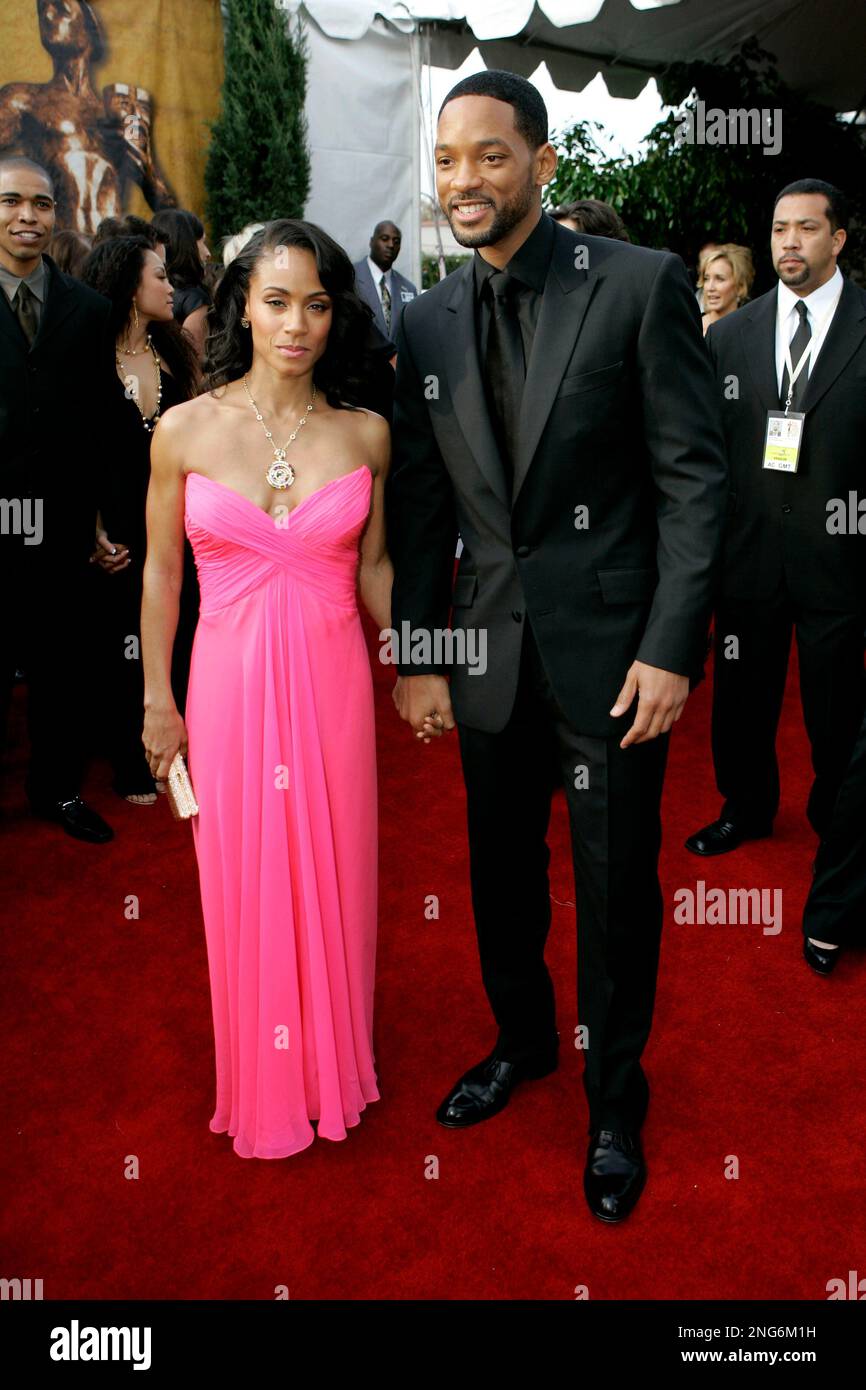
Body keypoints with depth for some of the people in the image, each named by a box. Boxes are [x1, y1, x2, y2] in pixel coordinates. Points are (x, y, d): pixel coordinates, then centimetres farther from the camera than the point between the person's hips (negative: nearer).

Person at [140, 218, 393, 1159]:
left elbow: (374, 566, 9)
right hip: (229, 682, 0)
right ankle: (262, 1087, 35)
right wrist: (157, 699, 5)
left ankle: (334, 1064, 38)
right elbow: (161, 571, 3)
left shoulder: (365, 433, -1)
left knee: (332, 875, 13)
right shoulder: (186, 430, -4)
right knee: (244, 886, 11)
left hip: (332, 682, 1)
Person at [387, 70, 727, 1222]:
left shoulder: (642, 284, -6)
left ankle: (614, 1101, 32)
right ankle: (522, 1041, 44)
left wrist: (671, 647, -14)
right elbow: (419, 503, 8)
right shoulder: (427, 321, 7)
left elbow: (694, 473, -8)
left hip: (611, 649, -4)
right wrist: (415, 653, 5)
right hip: (489, 651, 4)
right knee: (501, 874, 18)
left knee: (615, 893, 9)